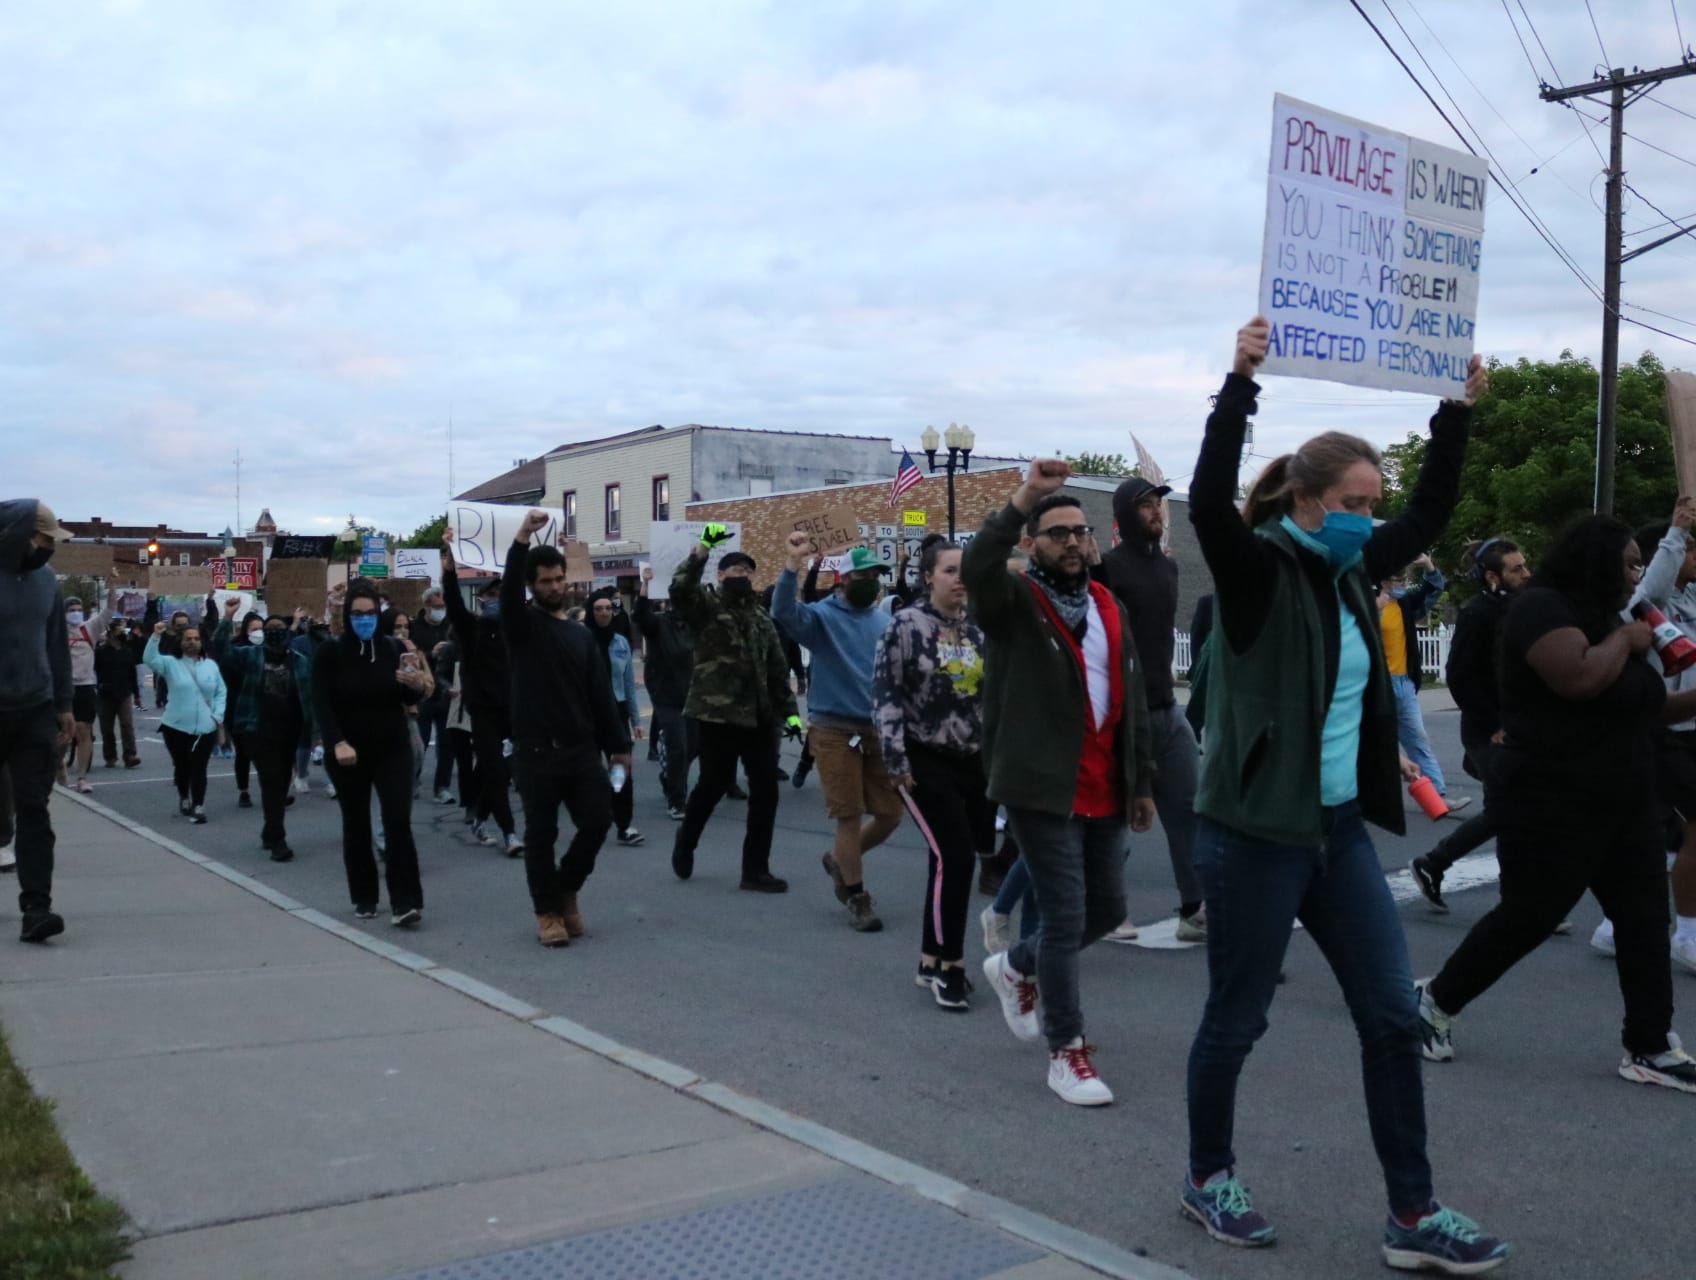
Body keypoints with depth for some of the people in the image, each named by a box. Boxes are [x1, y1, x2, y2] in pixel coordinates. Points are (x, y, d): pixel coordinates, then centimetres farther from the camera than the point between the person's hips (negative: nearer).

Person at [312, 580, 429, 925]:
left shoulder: (392, 648, 3)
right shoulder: (330, 653, -5)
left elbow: (408, 699, 7)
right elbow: (321, 704, -12)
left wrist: (417, 686, -17)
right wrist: (337, 742, -27)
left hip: (392, 749, 1)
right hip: (349, 754, -1)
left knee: (398, 822, -9)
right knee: (356, 825, 9)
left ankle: (405, 902, -12)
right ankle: (364, 899, 20)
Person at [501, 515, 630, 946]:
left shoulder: (582, 635, 12)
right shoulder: (521, 624, 0)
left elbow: (601, 694, 11)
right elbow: (508, 589, -23)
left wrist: (618, 745, 5)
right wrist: (523, 537, -37)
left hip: (581, 748, 4)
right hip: (536, 750, -4)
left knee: (597, 820, 0)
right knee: (541, 834, 2)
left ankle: (566, 890, 23)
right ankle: (548, 912, 16)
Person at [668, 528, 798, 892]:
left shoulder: (761, 616, 16)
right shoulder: (706, 606, -1)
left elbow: (777, 668, 16)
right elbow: (679, 589, -24)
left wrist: (789, 710, 9)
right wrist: (704, 547, -30)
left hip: (760, 716, 6)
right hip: (719, 714, -5)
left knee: (765, 791, 4)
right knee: (713, 784, 5)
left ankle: (755, 870, 13)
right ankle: (684, 844, 32)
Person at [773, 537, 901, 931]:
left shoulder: (886, 622, 10)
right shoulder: (823, 616, -5)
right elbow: (783, 612, -25)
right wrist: (794, 564, -38)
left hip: (878, 729, 5)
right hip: (835, 729, -5)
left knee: (890, 813, 7)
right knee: (850, 815, -1)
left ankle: (839, 860, 33)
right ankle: (857, 898, 15)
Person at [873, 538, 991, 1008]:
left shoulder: (975, 631, 10)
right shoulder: (905, 625, -7)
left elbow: (991, 696, 17)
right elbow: (885, 695, -11)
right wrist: (896, 760, -15)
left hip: (973, 760, 6)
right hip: (926, 760, -6)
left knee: (959, 856, 6)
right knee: (955, 855, -13)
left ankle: (935, 959, 20)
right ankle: (945, 963, 1)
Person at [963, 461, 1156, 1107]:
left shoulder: (1108, 607, 14)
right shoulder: (1013, 601, -5)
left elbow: (1132, 701, 17)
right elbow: (977, 565, -30)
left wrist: (1142, 781, 17)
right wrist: (1025, 498, -39)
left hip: (1104, 793, 7)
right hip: (1041, 788, -7)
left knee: (1107, 908, 16)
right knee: (1065, 915, -5)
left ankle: (1015, 967, 41)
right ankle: (1066, 1050, 11)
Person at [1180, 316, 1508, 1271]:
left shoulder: (1351, 574, 9)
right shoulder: (1258, 571, -12)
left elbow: (1431, 514, 21)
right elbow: (1209, 504, -31)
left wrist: (1460, 410, 15)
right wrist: (1241, 383, -36)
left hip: (1341, 830, 8)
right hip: (1256, 833, -8)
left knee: (1394, 1014, 7)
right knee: (1237, 1018, 6)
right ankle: (1209, 1179, 27)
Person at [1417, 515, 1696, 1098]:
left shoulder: (1605, 618, 15)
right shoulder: (1542, 608, -15)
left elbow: (1633, 708, 20)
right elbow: (1580, 680, -31)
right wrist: (1625, 639, -14)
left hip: (1623, 807, 9)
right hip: (1553, 808, -9)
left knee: (1645, 918, 6)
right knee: (1525, 918, 0)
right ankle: (1436, 1001, 18)